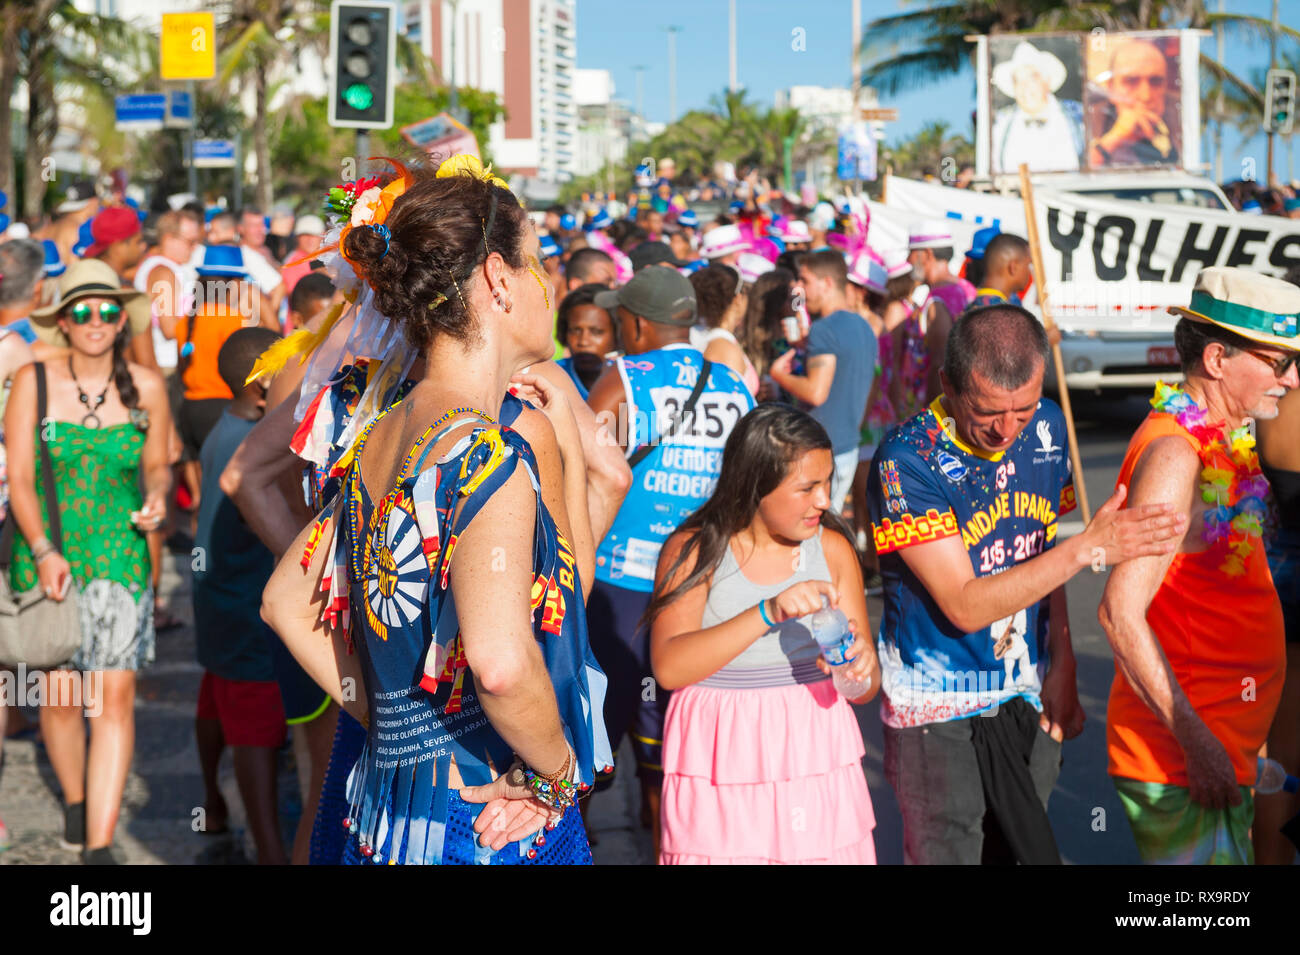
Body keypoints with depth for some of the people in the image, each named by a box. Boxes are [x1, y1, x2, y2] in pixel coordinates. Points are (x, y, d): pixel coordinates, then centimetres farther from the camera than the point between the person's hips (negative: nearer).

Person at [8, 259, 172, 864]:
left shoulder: (145, 387, 1)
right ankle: (74, 802, 38)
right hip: (45, 556, 0)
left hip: (119, 558, 0)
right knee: (60, 695, 8)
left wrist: (157, 498, -9)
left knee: (115, 698, -10)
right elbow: (19, 477, -6)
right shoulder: (33, 382, -4)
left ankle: (99, 846, -10)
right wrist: (43, 551, -18)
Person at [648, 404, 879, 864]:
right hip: (722, 774, -3)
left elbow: (865, 688, 8)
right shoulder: (693, 551, -4)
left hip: (813, 757, 3)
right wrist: (767, 614, -26)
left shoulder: (833, 548, 5)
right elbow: (668, 667, -18)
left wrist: (861, 668, -17)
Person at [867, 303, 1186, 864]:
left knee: (1021, 847, 14)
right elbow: (965, 606, -23)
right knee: (946, 855, 0)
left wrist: (1061, 667, 6)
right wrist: (1089, 548, -26)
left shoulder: (1047, 428, -1)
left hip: (1027, 697, 6)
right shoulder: (907, 460, -21)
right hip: (939, 713, -5)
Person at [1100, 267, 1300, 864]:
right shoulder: (1175, 452, -19)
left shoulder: (1224, 441, 12)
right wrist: (1195, 738, -25)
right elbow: (1120, 612, -26)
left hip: (1224, 738, 10)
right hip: (1182, 748, -10)